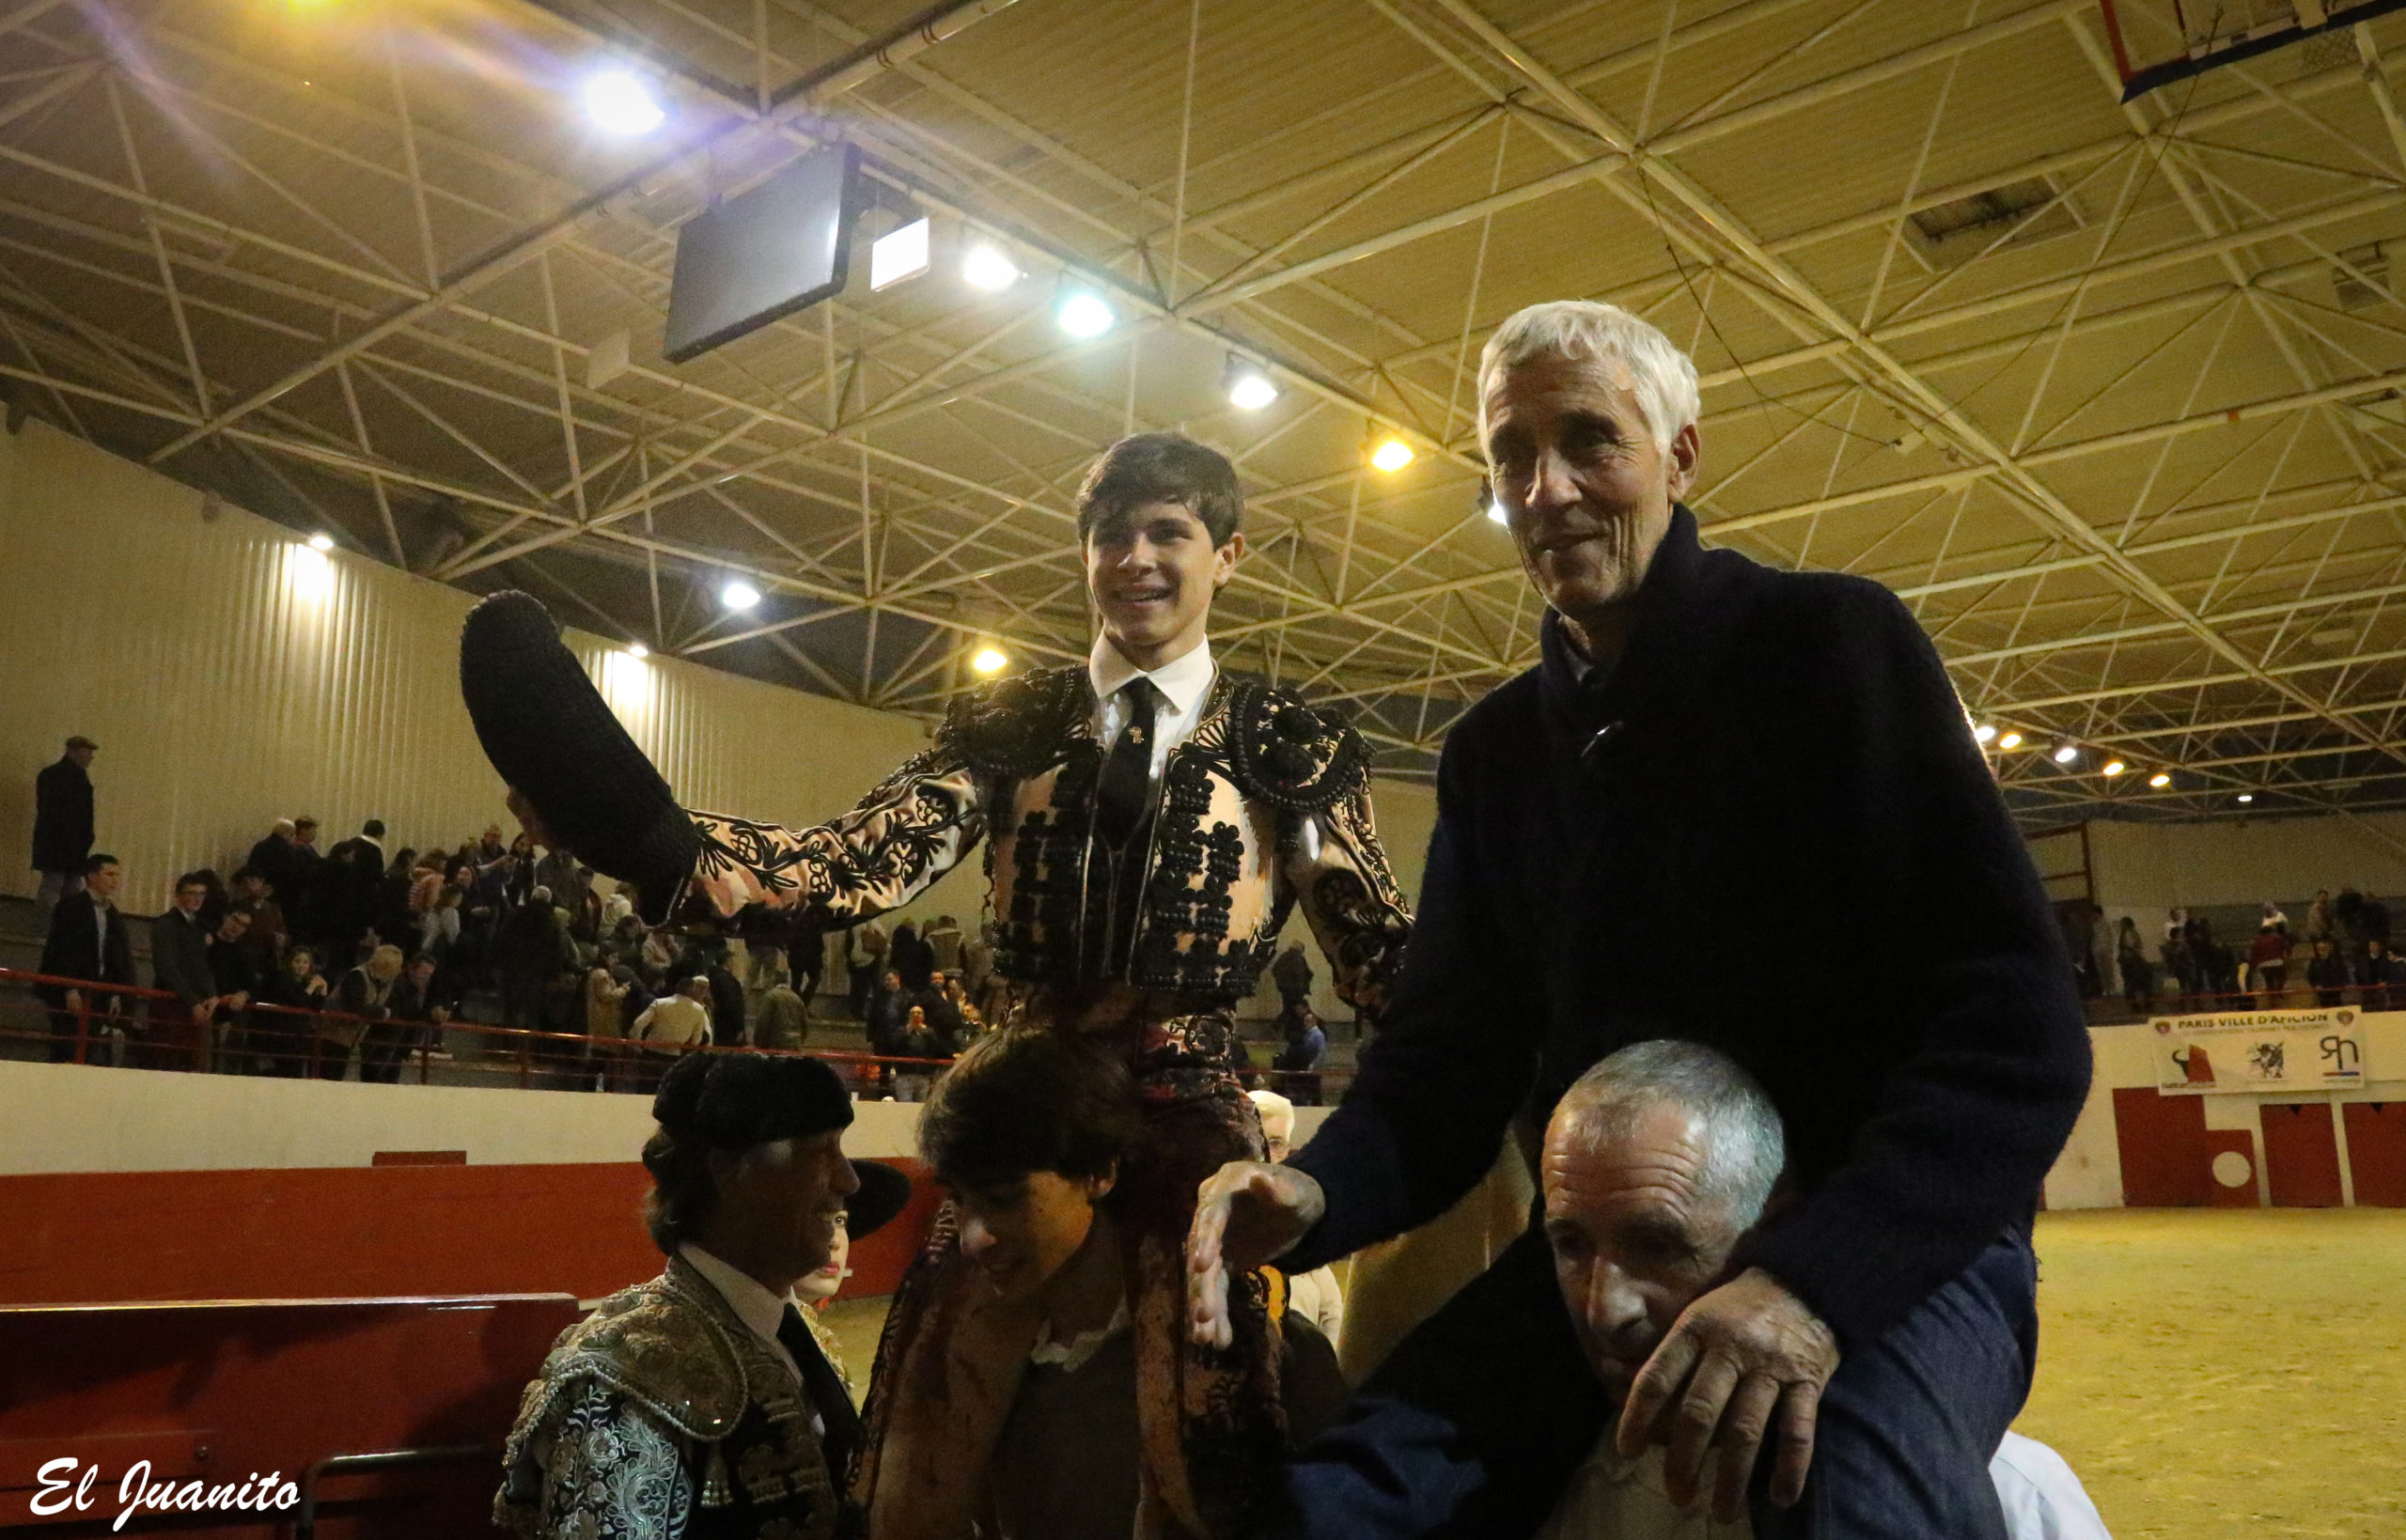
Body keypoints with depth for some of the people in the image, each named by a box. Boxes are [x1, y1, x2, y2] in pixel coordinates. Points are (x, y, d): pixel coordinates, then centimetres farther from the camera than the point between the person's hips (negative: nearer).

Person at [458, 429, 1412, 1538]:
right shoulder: (1010, 725, 7)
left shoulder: (1293, 747, 3)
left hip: (1191, 1122, -2)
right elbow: (871, 864, -10)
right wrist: (655, 840, -29)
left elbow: (1379, 952, -2)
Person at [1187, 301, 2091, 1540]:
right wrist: (1317, 1188, -16)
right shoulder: (1493, 750, 11)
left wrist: (1820, 1276, -29)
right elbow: (1449, 1056, 7)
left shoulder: (1831, 641, -6)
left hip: (1894, 1246, -4)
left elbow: (2018, 1024, -14)